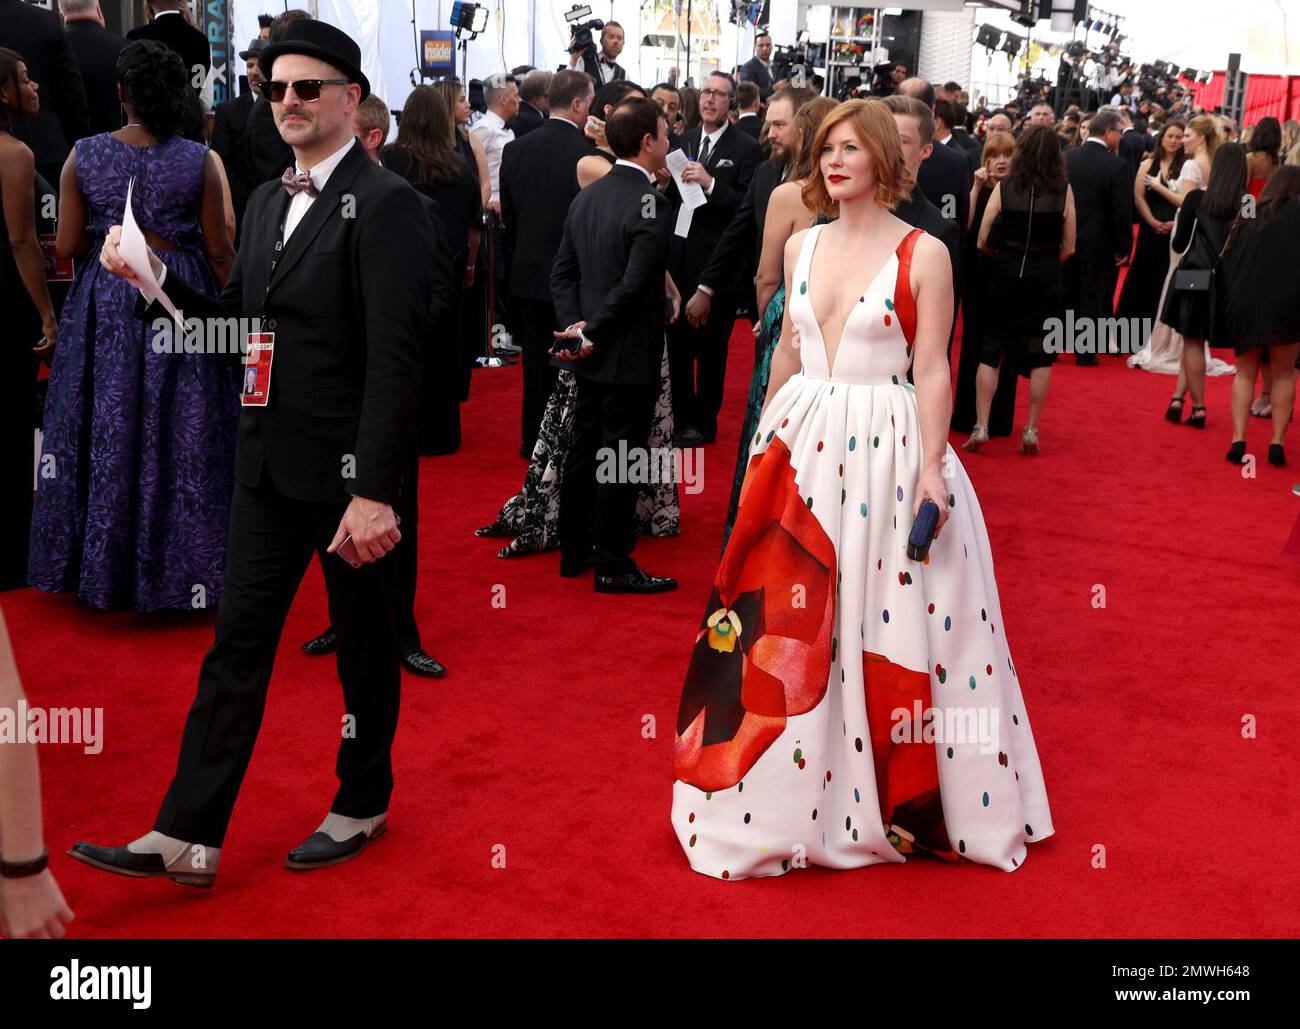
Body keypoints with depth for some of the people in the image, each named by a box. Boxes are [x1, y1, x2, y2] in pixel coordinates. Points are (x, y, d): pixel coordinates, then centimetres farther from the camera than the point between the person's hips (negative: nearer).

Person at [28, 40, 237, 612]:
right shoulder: (199, 161, -8)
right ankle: (181, 562, 16)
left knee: (105, 427, 12)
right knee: (178, 432, 8)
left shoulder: (84, 155, -6)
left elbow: (67, 246, -5)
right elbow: (219, 251, -4)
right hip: (180, 301, -1)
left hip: (104, 304, 1)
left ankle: (102, 564, 22)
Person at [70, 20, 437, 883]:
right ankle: (189, 836, 12)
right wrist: (155, 276, -1)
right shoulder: (268, 200, 12)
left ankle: (363, 805, 30)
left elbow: (395, 359, -20)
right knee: (238, 643, 7)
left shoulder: (386, 204, -13)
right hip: (270, 464, 7)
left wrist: (373, 491, -24)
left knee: (364, 641, 11)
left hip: (348, 470, -7)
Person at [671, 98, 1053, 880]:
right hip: (803, 444, 5)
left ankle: (903, 803, 19)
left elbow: (932, 371, -8)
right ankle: (794, 792, 26)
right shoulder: (802, 246, 9)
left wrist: (932, 467, -15)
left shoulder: (923, 255, -5)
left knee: (884, 624, 1)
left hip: (887, 453, -5)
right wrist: (765, 440, 16)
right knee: (790, 620, 9)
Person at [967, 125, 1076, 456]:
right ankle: (1031, 430, 11)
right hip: (1046, 279, 0)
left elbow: (981, 240, -5)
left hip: (1005, 275, 0)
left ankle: (981, 427, 3)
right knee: (1041, 354, 9)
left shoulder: (1004, 187, -4)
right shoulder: (1064, 190, -3)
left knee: (991, 350, 8)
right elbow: (1069, 247, -1)